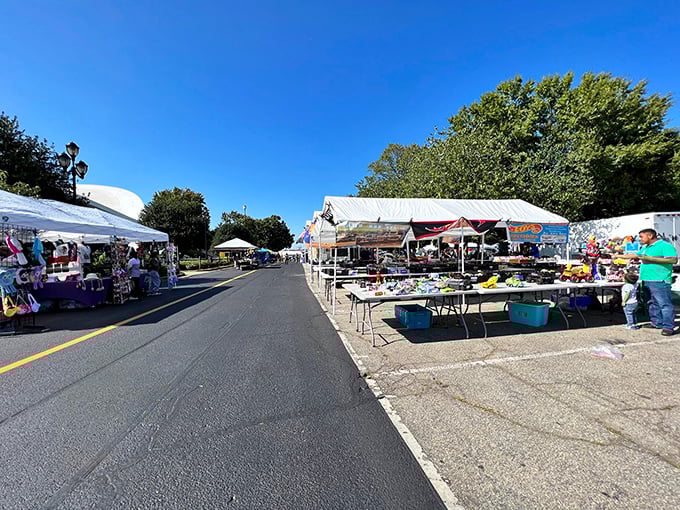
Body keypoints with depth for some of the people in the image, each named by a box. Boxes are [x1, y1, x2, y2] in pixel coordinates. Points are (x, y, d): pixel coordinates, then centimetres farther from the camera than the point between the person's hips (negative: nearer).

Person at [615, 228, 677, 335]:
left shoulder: (665, 246, -7)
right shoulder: (645, 248, 20)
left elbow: (673, 259, -17)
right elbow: (634, 255, 32)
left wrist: (650, 258, -19)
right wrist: (618, 256, 33)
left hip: (659, 281, -9)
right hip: (646, 281, 9)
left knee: (665, 304, -7)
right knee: (653, 303, 13)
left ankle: (668, 327, -5)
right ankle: (656, 323, 21)